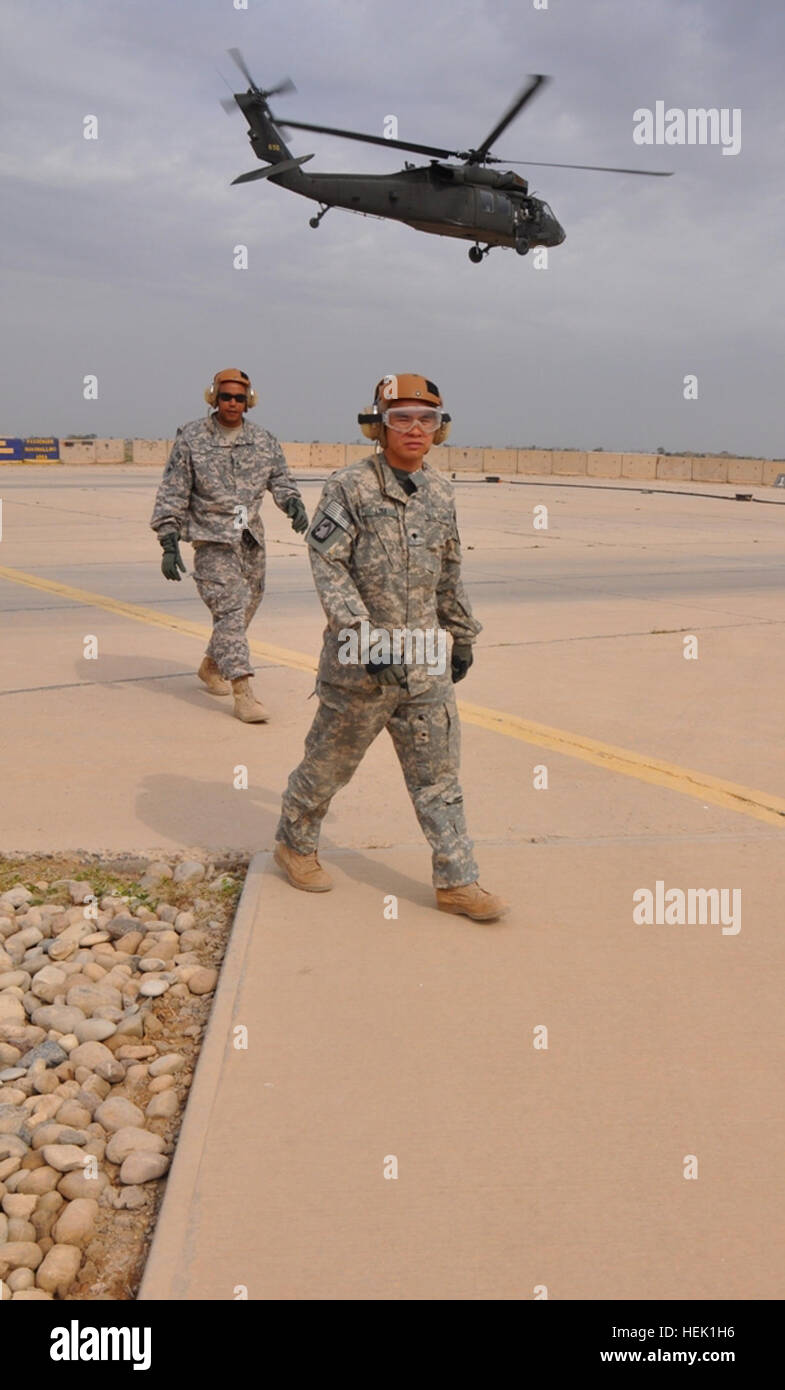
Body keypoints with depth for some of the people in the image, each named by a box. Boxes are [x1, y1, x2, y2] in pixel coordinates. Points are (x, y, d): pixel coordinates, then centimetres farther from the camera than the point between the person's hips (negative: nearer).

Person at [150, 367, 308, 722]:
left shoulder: (264, 441, 8)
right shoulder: (191, 439, -3)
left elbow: (280, 479, 13)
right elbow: (171, 494, -3)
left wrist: (293, 503, -10)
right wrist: (169, 542, -10)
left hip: (251, 540, 5)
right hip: (212, 540, -5)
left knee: (247, 605, 13)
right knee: (230, 609, -16)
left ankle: (212, 665, 36)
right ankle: (243, 692, -20)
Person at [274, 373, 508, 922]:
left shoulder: (440, 491, 9)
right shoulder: (350, 486, -9)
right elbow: (327, 565, -15)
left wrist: (463, 636, 23)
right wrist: (364, 636, -23)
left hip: (423, 658, 5)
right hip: (361, 660, -5)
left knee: (438, 770, 7)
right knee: (331, 758, 10)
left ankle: (457, 881, 14)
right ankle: (295, 843, 33)